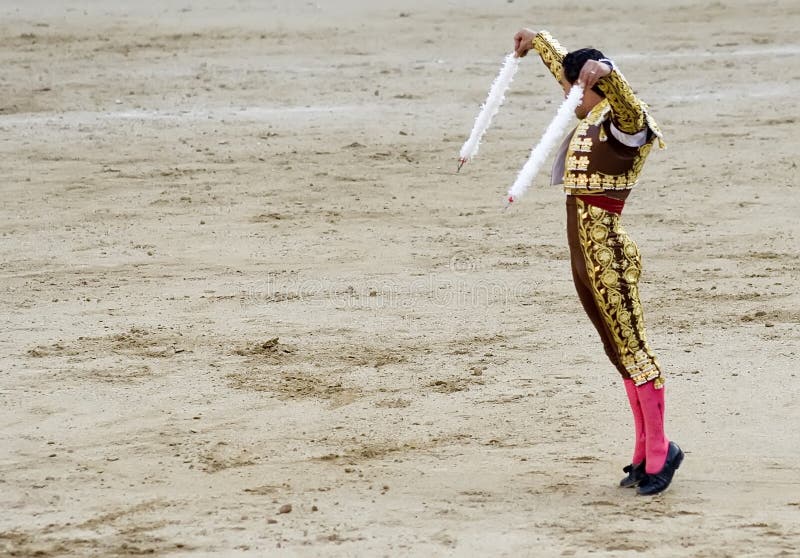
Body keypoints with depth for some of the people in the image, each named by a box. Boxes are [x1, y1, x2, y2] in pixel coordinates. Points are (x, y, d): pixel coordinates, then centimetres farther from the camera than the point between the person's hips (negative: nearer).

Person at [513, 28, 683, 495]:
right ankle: (646, 452, 15)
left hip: (609, 258, -9)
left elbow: (628, 103, -38)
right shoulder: (592, 119, 13)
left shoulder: (625, 123, -13)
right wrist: (539, 41, 48)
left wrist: (603, 71, -58)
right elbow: (567, 68, 32)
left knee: (632, 350, -6)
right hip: (584, 258, 9)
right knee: (621, 353, 11)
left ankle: (661, 451, -2)